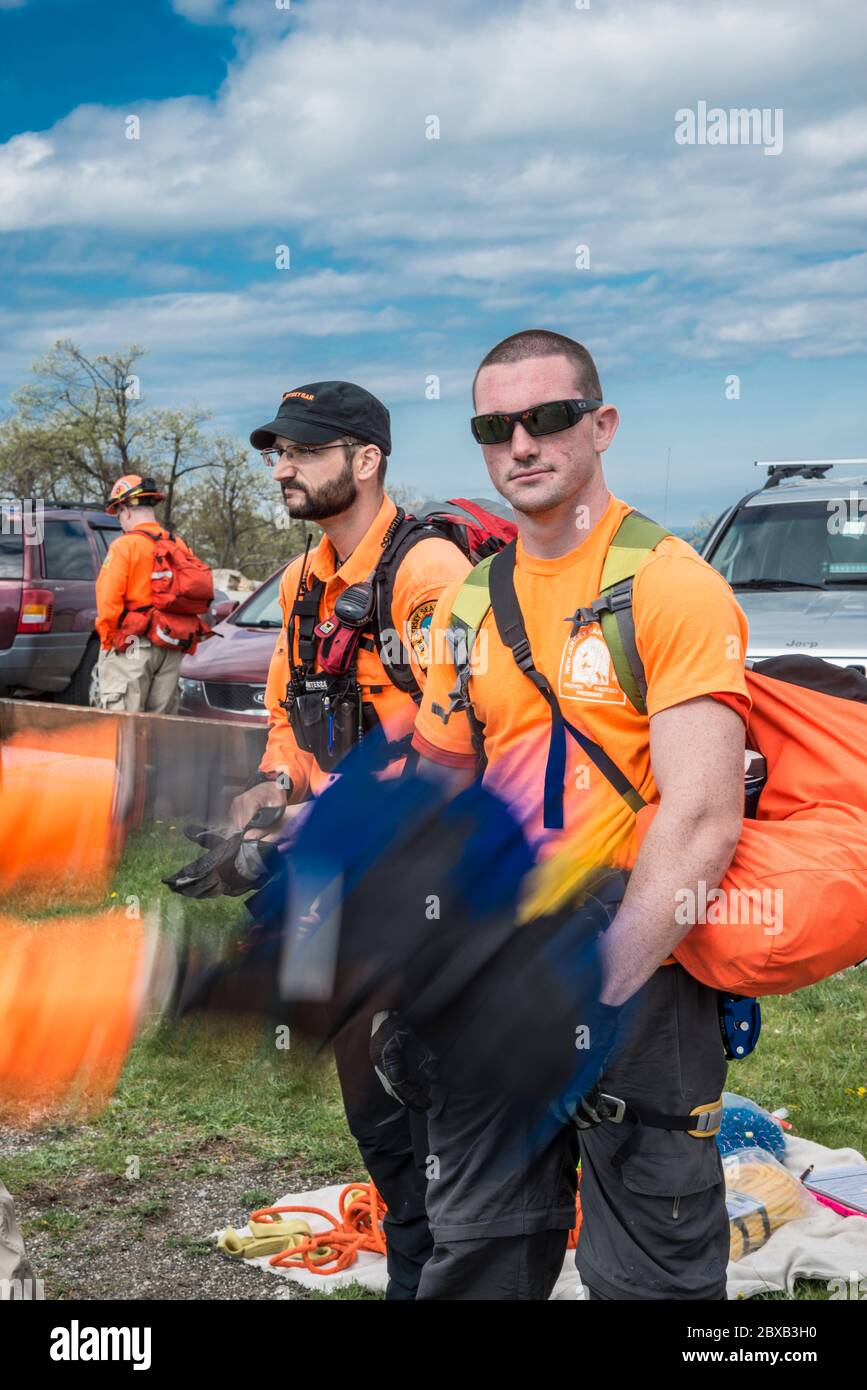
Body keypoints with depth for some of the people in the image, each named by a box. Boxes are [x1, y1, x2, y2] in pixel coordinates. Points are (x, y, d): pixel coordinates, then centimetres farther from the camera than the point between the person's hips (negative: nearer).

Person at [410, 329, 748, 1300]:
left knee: (650, 1272, 5)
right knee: (475, 1255, 17)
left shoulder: (672, 585, -12)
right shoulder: (469, 602, 8)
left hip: (638, 976, -6)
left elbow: (701, 823, -20)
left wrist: (593, 994, -22)